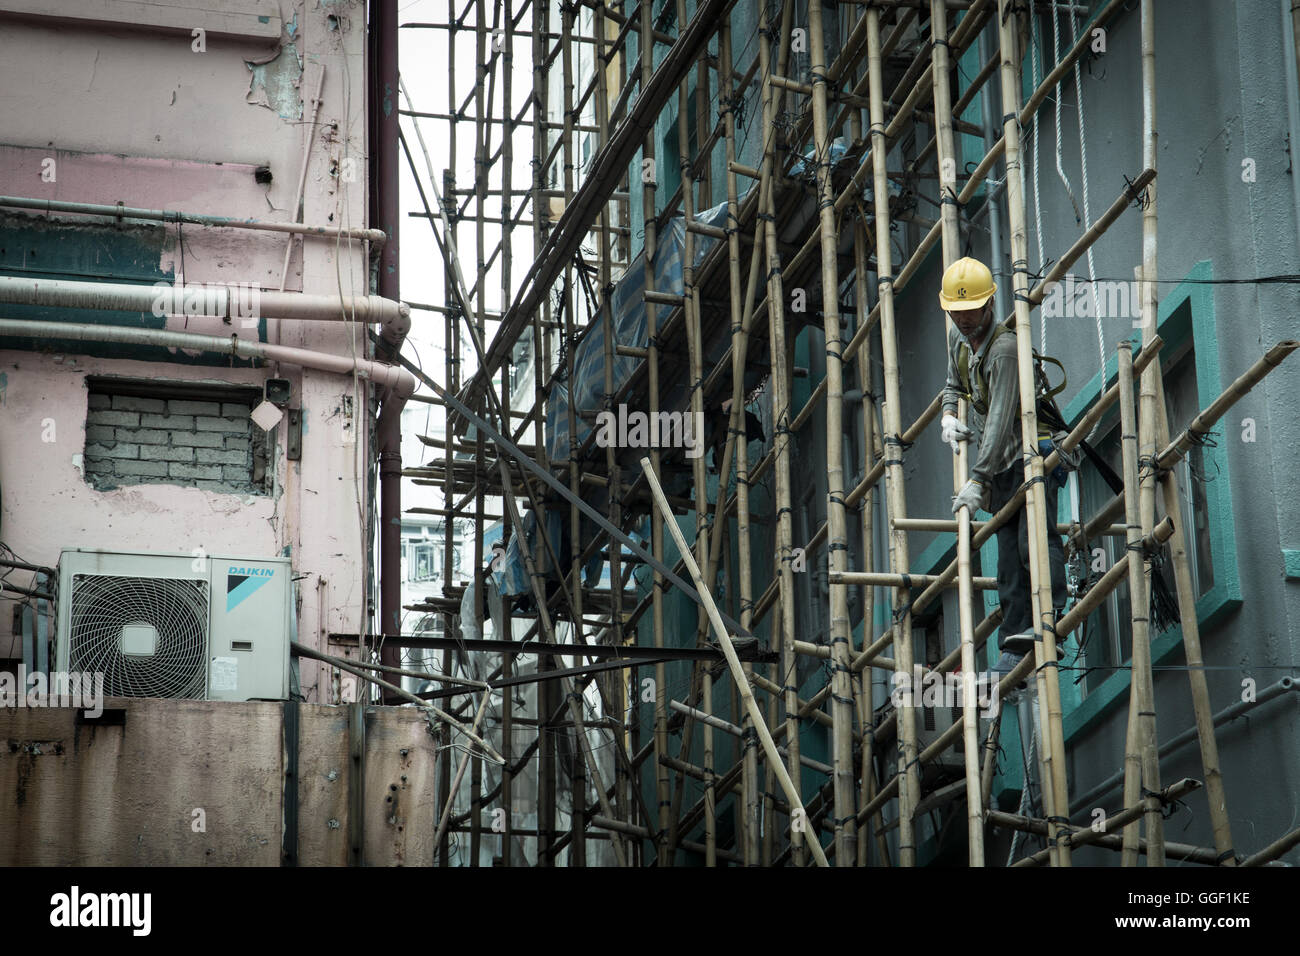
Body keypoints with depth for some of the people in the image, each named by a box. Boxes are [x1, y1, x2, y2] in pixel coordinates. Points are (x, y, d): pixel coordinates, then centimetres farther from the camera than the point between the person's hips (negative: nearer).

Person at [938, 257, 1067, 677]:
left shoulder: (1005, 348, -23)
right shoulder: (957, 337, 6)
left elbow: (1000, 421, -27)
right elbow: (954, 383, 27)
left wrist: (977, 480, -30)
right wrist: (948, 416, 5)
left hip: (1031, 453, -8)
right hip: (998, 465, 8)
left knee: (1033, 540, -26)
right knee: (1008, 554, 5)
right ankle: (1016, 645, 4)